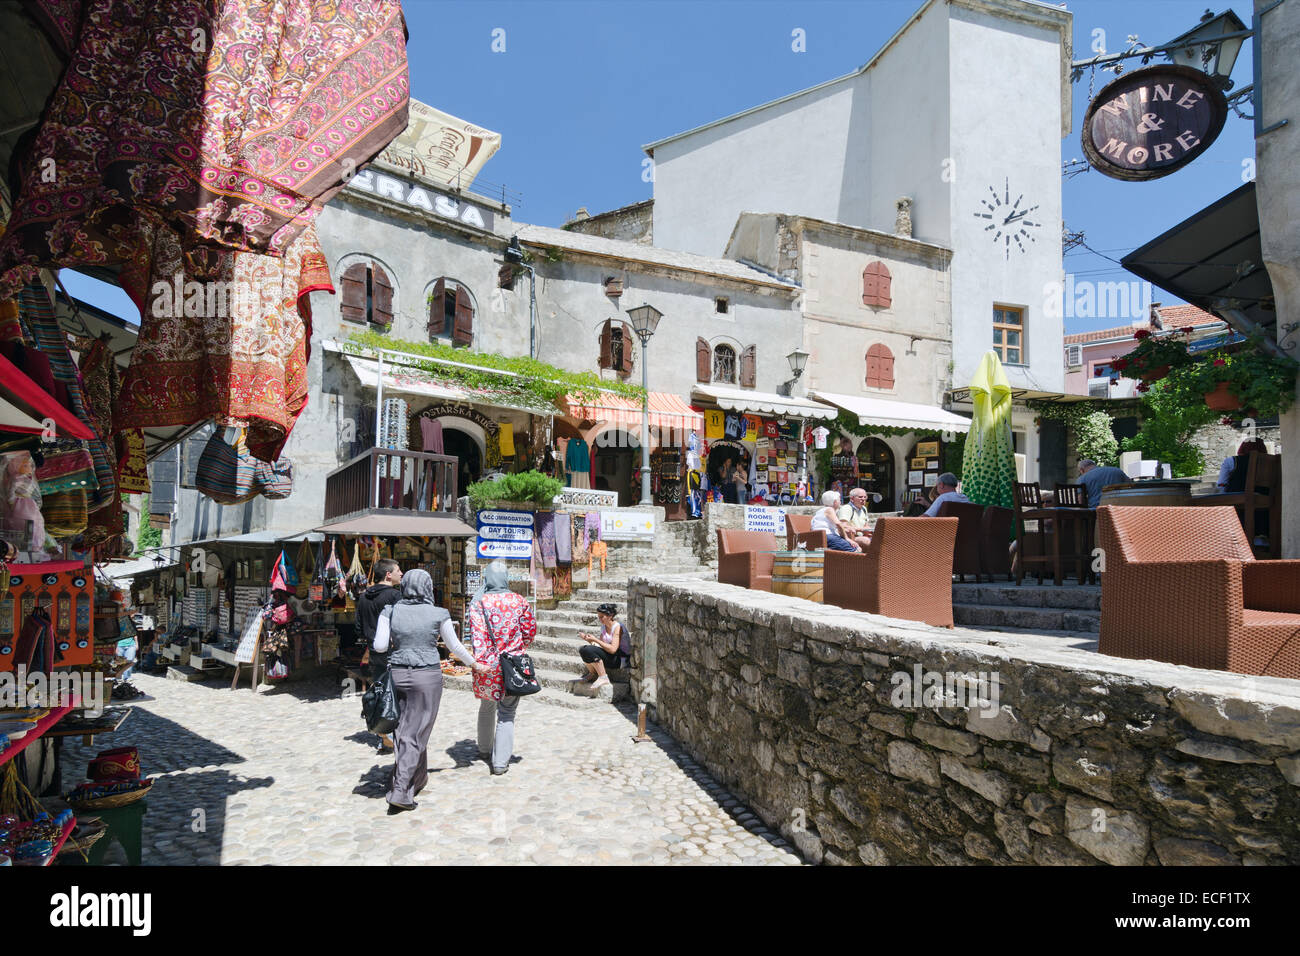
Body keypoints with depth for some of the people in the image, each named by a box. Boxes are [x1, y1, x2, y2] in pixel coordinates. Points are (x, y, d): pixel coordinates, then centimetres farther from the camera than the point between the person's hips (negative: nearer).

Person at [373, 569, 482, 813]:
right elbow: (454, 646, 4)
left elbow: (380, 646, -4)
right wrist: (475, 664, 19)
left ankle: (418, 777, 31)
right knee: (415, 734, 2)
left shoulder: (390, 612, -1)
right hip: (427, 676, -3)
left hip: (398, 674, 3)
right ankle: (400, 791, -1)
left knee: (406, 729, 17)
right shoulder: (438, 614, -5)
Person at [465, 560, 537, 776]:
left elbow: (477, 634, -15)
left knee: (487, 707, 22)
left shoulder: (479, 603, -6)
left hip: (488, 665, 1)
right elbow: (530, 632, 4)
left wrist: (480, 660, -18)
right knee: (507, 713, 6)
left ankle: (485, 750, 38)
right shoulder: (520, 602, -2)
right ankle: (501, 761, 5)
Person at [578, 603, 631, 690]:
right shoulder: (604, 626, 9)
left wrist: (595, 640, -22)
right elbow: (600, 644, 4)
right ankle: (592, 673, 12)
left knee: (588, 650, -26)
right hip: (610, 656, 8)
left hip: (621, 659, -8)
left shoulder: (618, 627, -16)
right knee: (582, 650, -5)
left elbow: (612, 649, -25)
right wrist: (588, 639, -11)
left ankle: (603, 677, -17)